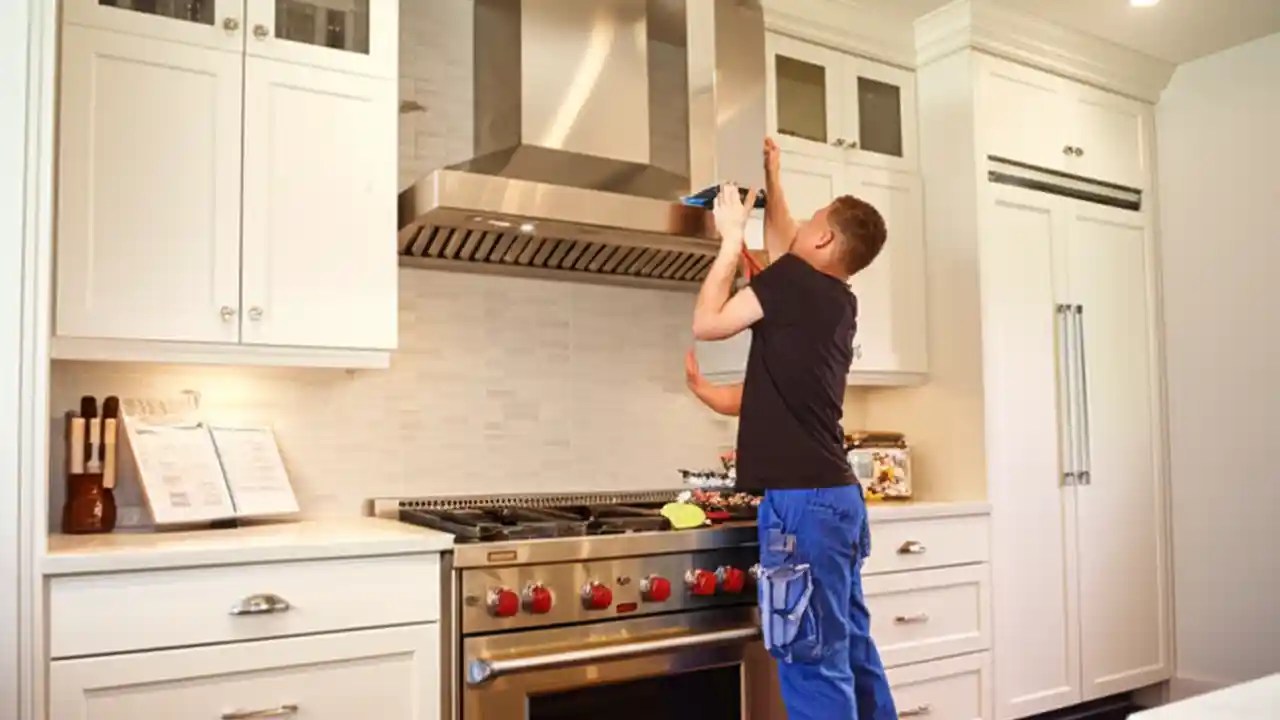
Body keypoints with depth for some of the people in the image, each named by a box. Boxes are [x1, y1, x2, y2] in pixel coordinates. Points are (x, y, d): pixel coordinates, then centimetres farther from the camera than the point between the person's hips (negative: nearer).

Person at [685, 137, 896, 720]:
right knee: (851, 655, 15)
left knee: (814, 663, -4)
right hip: (837, 496, 9)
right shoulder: (837, 300, 15)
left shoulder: (795, 279, -9)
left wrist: (732, 235, 3)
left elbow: (706, 323, -5)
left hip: (803, 500, -9)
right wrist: (772, 179, 37)